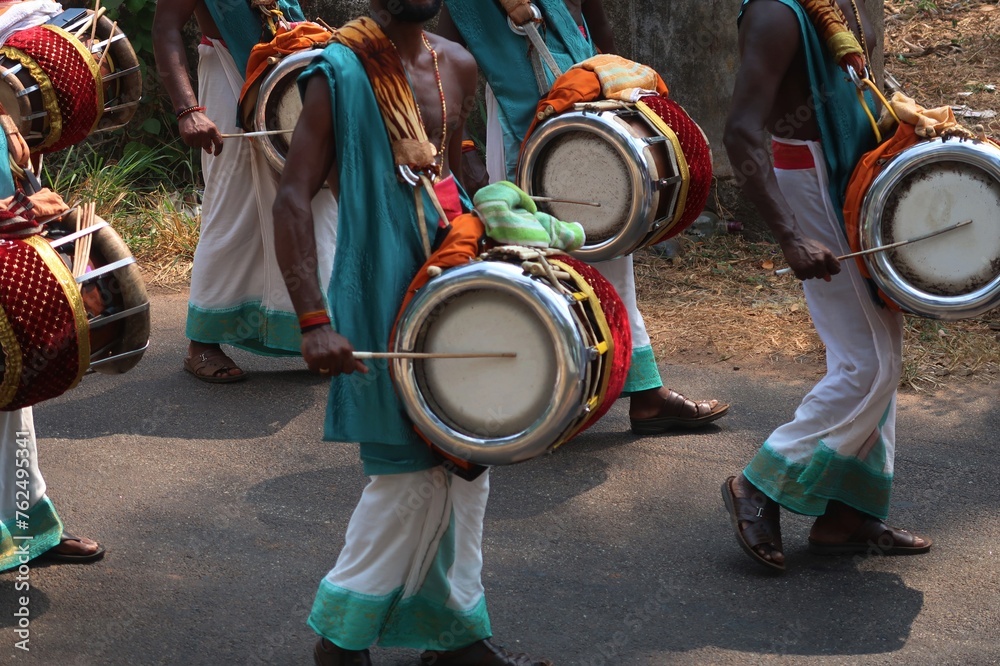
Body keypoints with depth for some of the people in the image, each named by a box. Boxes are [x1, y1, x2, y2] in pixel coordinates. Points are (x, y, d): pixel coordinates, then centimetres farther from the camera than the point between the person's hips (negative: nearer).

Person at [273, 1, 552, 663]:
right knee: (410, 467, -3)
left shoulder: (457, 66, 7)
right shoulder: (342, 71, -15)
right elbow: (293, 199, -19)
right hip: (382, 292, -7)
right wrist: (314, 320, -26)